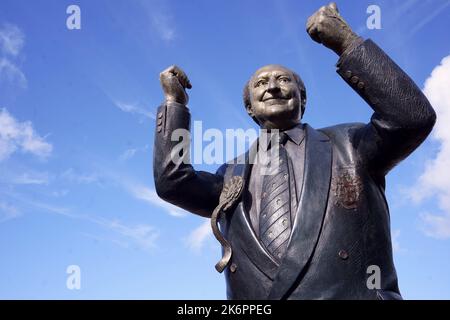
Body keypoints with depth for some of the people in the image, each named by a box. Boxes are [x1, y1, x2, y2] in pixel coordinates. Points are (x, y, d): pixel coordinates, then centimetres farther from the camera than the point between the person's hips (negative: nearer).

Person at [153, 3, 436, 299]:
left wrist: (346, 41, 2)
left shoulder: (346, 145, 17)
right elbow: (172, 182, 11)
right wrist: (174, 100, 17)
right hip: (255, 301, 2)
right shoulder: (233, 176, 25)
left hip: (354, 293, -2)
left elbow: (412, 118, 2)